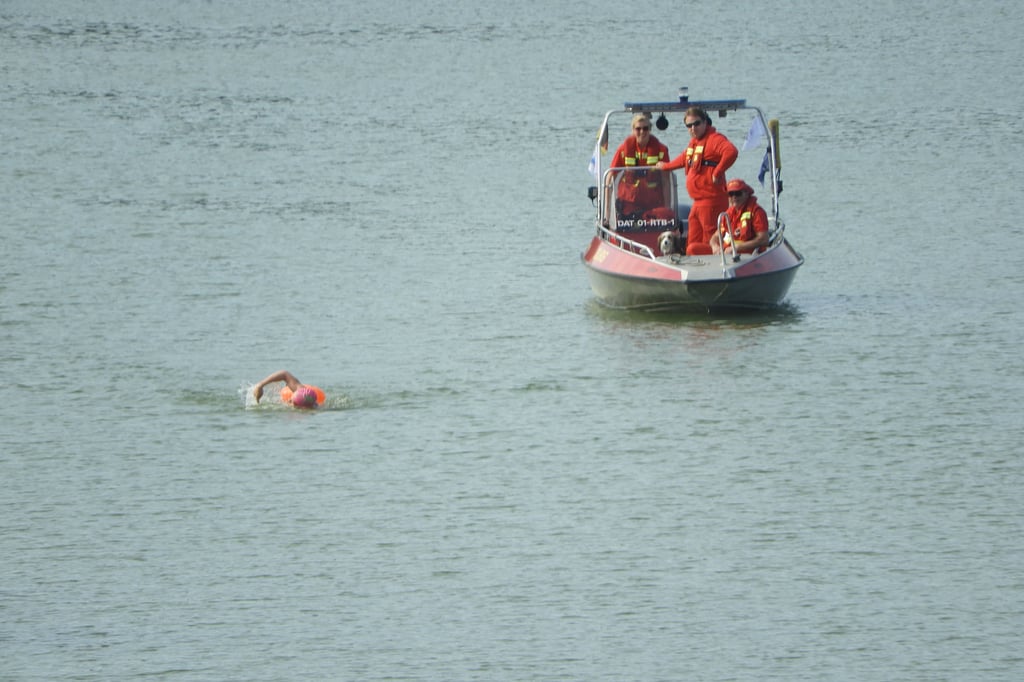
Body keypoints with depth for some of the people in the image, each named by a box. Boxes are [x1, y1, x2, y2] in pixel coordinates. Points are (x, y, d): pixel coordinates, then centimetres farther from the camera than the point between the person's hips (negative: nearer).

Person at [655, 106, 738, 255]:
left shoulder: (714, 139, -11)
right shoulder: (694, 141, 20)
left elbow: (731, 152, -31)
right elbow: (685, 159, 41)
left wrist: (717, 173, -25)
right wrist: (666, 166, 52)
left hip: (711, 201, -10)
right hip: (697, 202, 10)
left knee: (710, 245, -13)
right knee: (693, 244, 10)